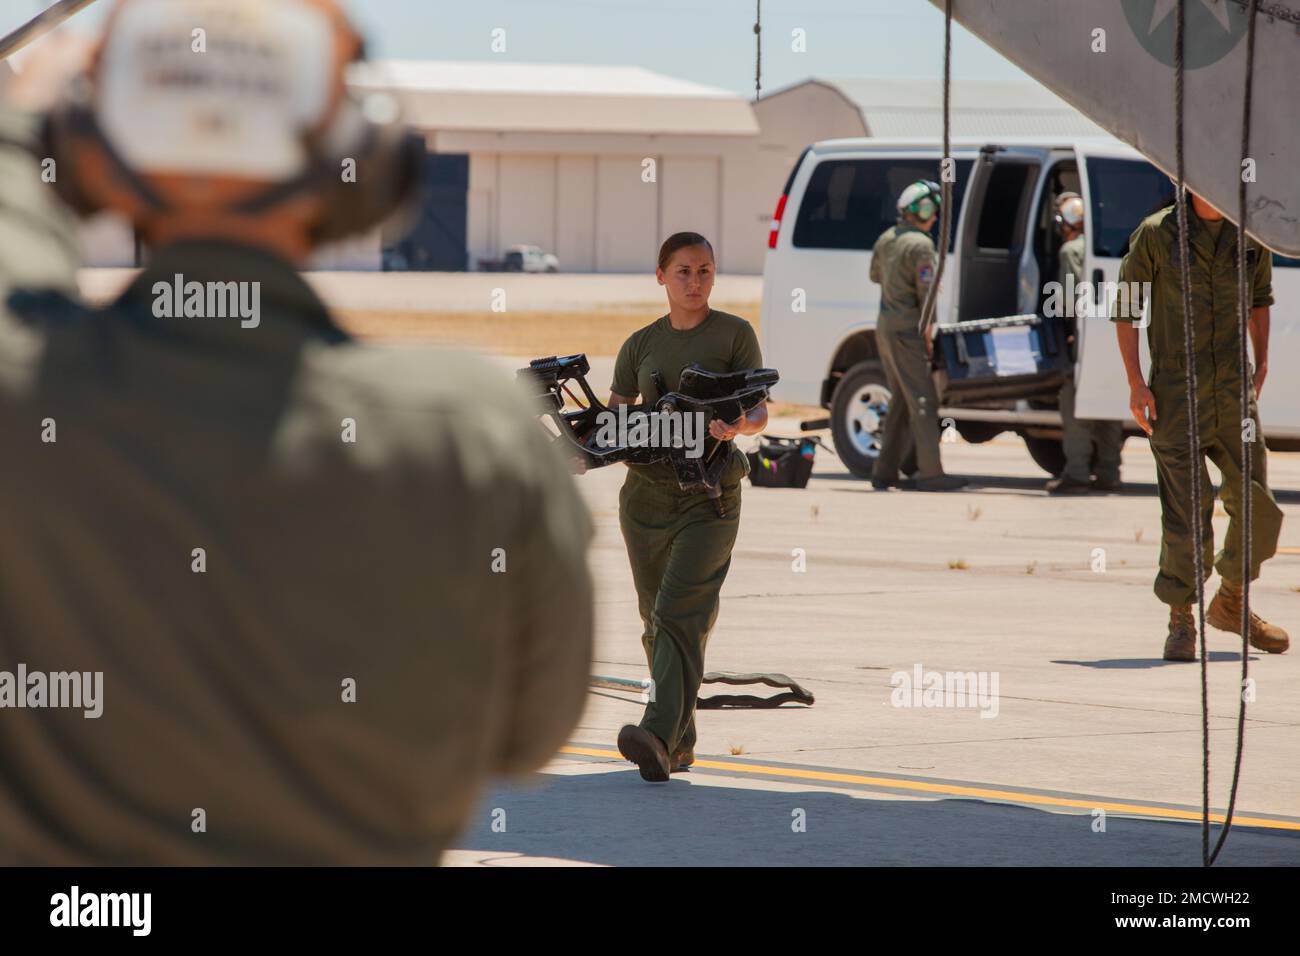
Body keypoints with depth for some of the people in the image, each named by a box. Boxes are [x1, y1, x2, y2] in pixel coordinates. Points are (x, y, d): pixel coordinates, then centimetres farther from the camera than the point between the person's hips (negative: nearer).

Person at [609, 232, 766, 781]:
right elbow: (614, 415, 11)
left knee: (679, 613, -18)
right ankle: (680, 744, 19)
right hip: (646, 493, 5)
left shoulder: (734, 334, 3)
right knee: (656, 620, 8)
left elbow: (760, 412, -2)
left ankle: (660, 735, -30)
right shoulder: (641, 345, 12)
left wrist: (737, 425, -24)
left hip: (710, 494, -5)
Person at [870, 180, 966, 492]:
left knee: (901, 401, 14)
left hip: (885, 326, 9)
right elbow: (926, 292, -17)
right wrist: (928, 334, -11)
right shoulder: (920, 245, -16)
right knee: (922, 400, -5)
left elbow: (875, 275, 27)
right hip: (906, 329, -9)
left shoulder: (886, 238, 11)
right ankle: (930, 473, -5)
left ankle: (884, 472, 13)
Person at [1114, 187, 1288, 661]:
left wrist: (1261, 364, 15)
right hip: (1175, 392, -4)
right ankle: (1181, 622, 3)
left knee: (1256, 505, 4)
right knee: (1187, 511, -8)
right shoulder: (1156, 234, -5)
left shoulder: (1251, 233, 5)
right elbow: (1125, 306, 1)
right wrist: (1135, 383, -5)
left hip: (1235, 387, 4)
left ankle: (1232, 603, 26)